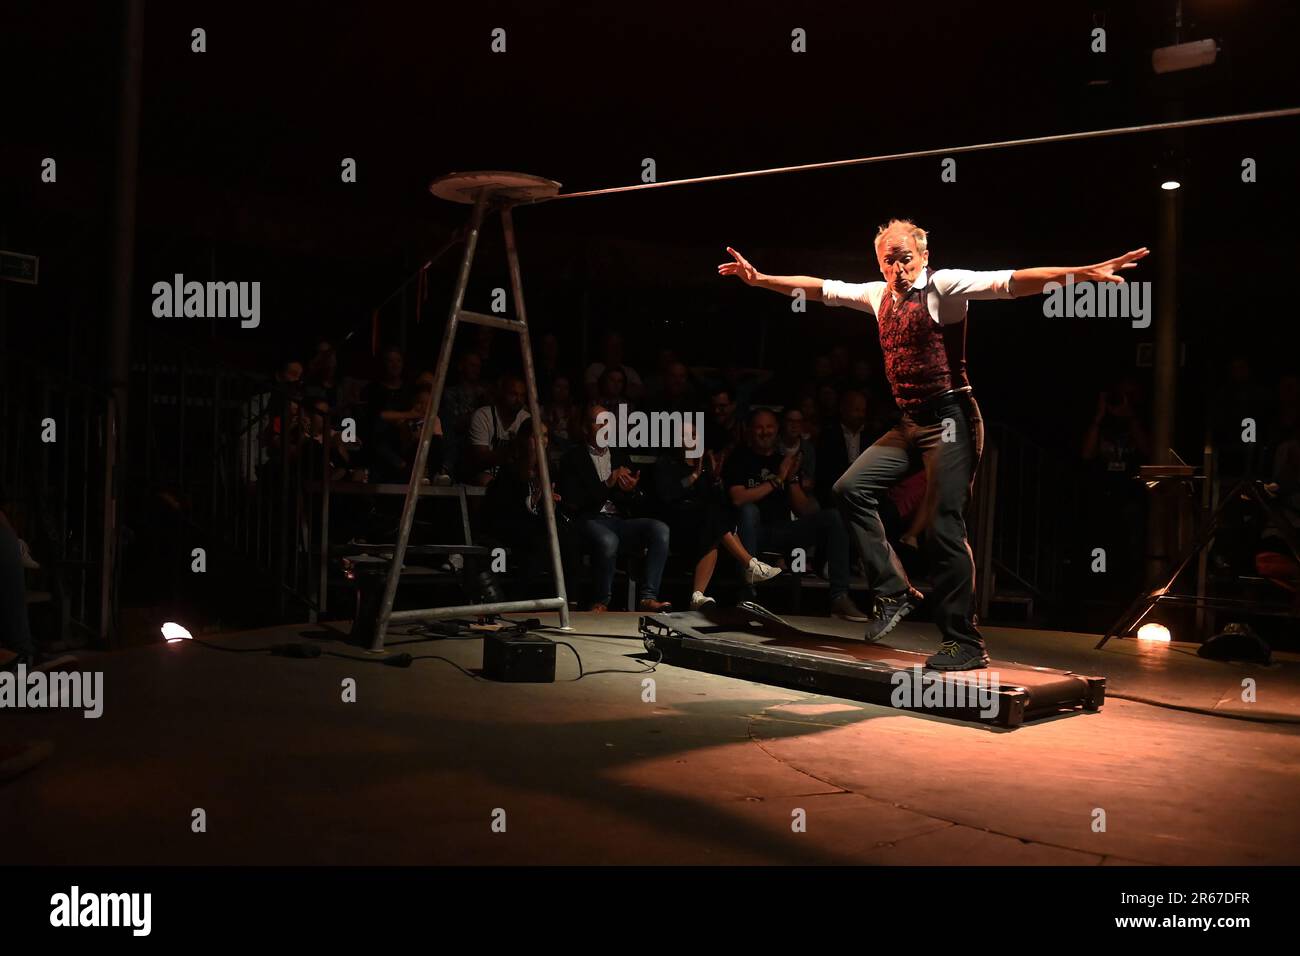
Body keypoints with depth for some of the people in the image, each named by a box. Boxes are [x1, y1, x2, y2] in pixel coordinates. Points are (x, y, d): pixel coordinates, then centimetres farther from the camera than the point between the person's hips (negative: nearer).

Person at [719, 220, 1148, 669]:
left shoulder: (944, 285, -9)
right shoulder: (878, 295, 12)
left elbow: (1007, 282, -22)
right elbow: (822, 289, 22)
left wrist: (1081, 273, -35)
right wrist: (761, 278, 21)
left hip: (949, 420, -8)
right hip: (909, 422, 8)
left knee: (944, 530, -9)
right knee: (851, 488, 3)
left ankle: (965, 644, 1)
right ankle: (894, 591, 11)